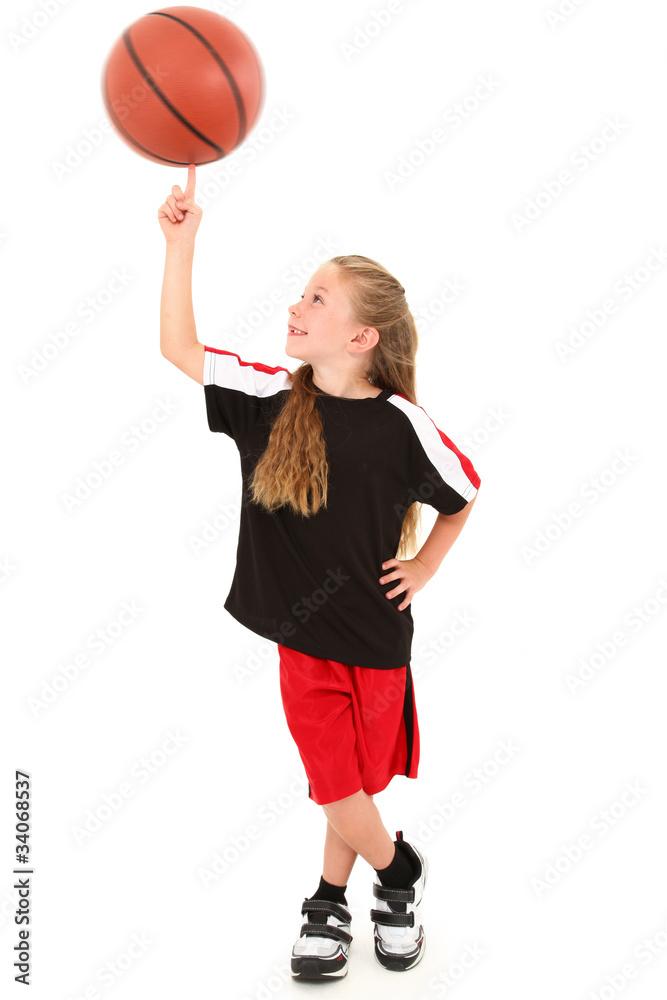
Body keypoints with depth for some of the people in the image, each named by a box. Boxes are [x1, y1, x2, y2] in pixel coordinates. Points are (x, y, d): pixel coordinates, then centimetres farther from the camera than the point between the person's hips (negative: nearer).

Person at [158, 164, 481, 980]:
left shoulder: (401, 424, -15)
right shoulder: (272, 399, -7)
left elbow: (465, 497, 2)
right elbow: (179, 347, -4)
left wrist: (420, 569, 0)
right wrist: (181, 242, -9)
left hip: (375, 637, -2)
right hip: (300, 633, 2)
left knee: (356, 781, 14)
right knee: (336, 788, 8)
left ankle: (329, 898, 42)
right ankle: (396, 872, 39)